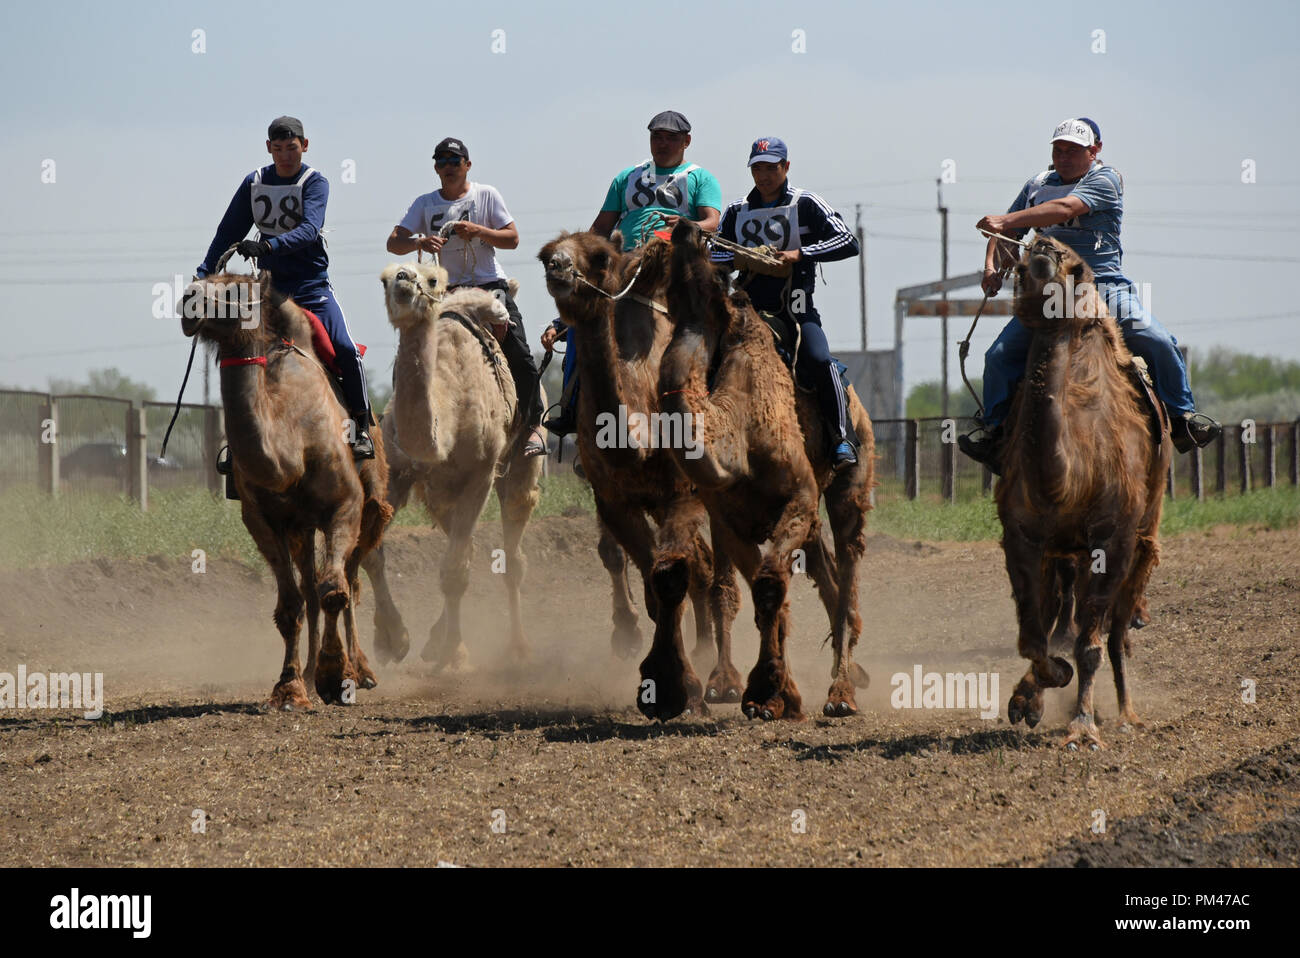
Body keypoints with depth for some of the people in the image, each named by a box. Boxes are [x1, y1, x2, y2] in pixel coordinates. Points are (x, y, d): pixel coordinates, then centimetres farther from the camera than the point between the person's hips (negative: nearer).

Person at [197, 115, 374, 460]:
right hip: (269, 285, 3)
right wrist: (203, 274, 1)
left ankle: (362, 428, -3)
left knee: (345, 350, -19)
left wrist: (268, 246, -39)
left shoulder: (314, 183, -7)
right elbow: (228, 232, 11)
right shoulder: (254, 183, 5)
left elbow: (309, 228, -24)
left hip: (311, 283, -3)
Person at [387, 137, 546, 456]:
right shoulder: (425, 204, 8)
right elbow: (393, 241, -2)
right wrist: (419, 242, -24)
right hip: (446, 291, 2)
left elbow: (512, 238, 2)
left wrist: (478, 231, -15)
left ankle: (532, 426, -4)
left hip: (489, 285, -2)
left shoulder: (486, 195, 6)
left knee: (519, 356, -16)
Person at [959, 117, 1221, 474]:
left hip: (1105, 284, -4)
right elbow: (1006, 234, 22)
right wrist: (992, 264, 0)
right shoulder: (1037, 186, 16)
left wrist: (1007, 220, -25)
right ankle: (994, 429, 5)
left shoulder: (1105, 180, -3)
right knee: (1000, 354, -11)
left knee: (1158, 343, -18)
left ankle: (1181, 417, 0)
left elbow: (1065, 209, -19)